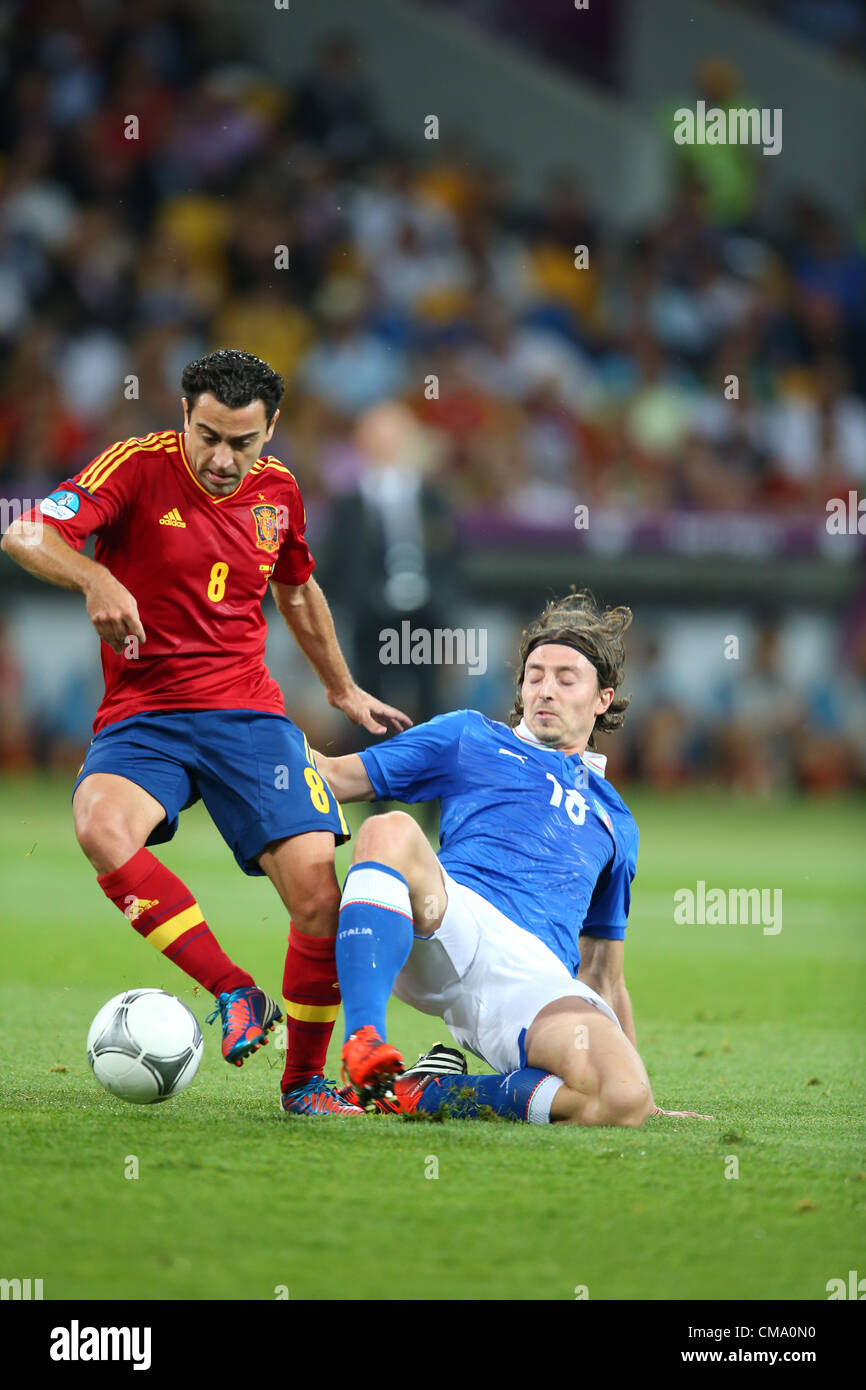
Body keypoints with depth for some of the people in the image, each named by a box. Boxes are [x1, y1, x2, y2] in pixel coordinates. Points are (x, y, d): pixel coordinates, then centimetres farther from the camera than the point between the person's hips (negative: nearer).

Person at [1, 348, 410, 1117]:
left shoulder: (278, 491, 8)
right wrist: (97, 580, -38)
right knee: (101, 824, -35)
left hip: (249, 712, 3)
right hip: (143, 715, -3)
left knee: (317, 881, -15)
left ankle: (305, 1079, 5)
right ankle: (237, 995, -23)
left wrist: (344, 690, 38)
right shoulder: (139, 467, -7)